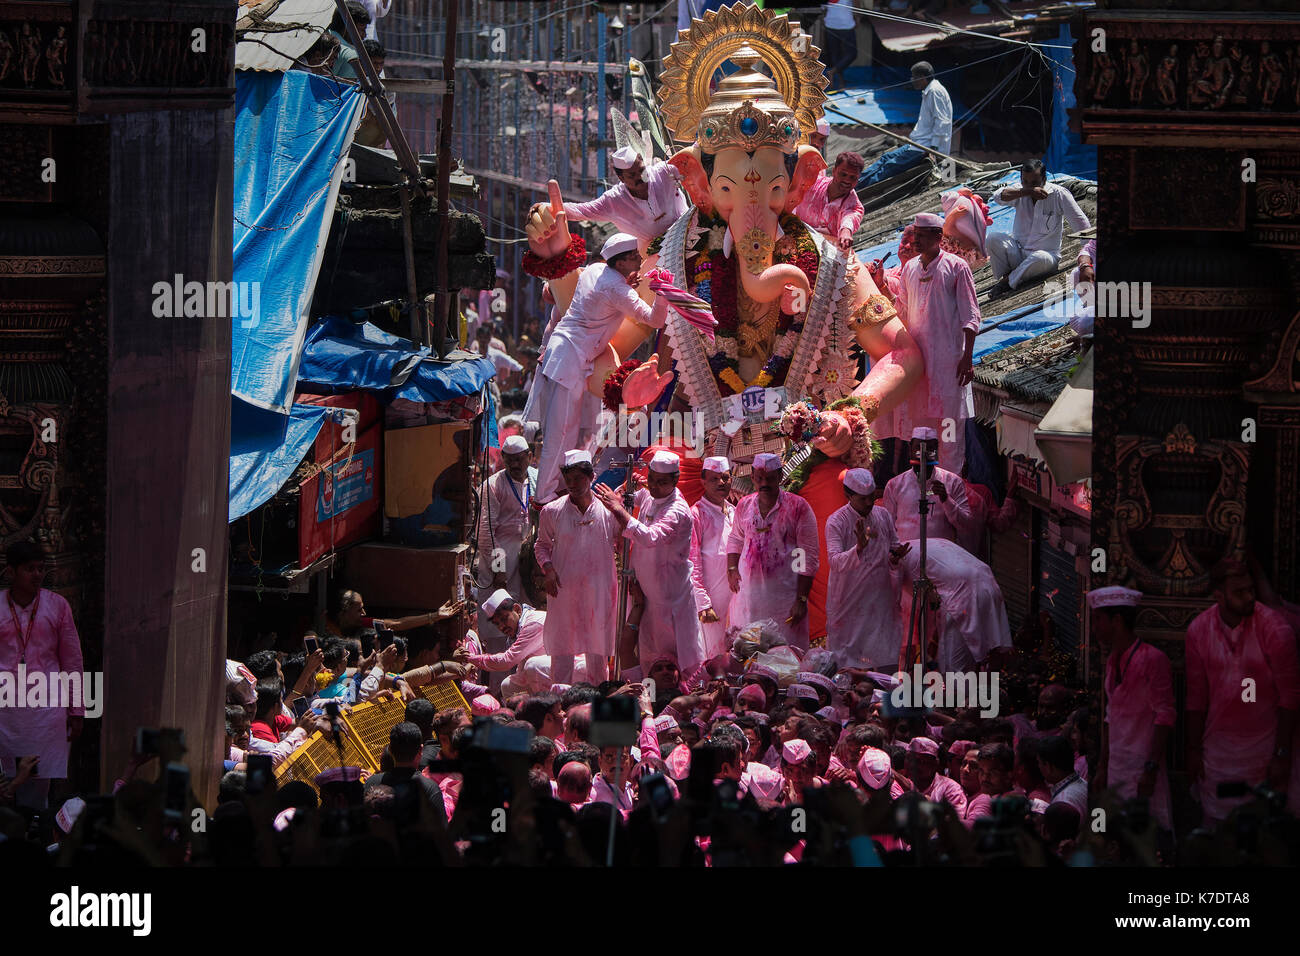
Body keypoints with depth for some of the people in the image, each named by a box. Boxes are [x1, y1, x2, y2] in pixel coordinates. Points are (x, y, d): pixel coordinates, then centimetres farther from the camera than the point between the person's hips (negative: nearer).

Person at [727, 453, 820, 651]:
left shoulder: (798, 507, -6)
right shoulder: (744, 505, 8)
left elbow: (809, 557, -6)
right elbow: (736, 539, 25)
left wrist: (802, 599, -10)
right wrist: (732, 569, 6)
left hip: (783, 594, -4)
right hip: (748, 590, 4)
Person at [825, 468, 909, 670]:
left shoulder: (883, 516, 6)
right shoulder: (836, 522, -9)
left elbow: (894, 548, 14)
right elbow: (834, 561, -21)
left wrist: (896, 556, -11)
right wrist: (858, 548, -39)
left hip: (880, 599, 4)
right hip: (848, 602, -4)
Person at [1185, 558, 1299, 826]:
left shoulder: (1275, 629, -12)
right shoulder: (1199, 630, -2)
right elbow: (1196, 697, 6)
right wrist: (1193, 750, 6)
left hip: (1263, 747, -3)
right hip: (1217, 747, 3)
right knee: (1216, 824, 5)